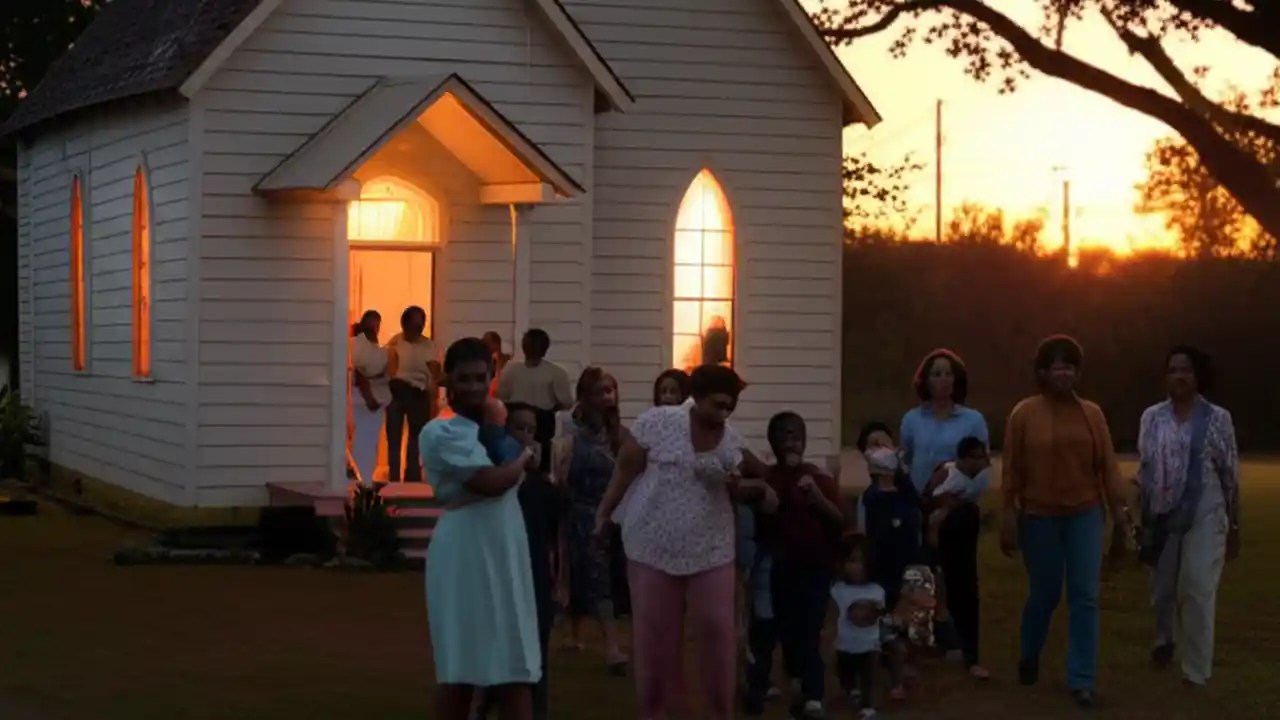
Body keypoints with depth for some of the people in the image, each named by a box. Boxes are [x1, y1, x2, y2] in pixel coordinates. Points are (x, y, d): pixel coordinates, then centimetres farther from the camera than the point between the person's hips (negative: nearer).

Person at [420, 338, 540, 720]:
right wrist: (523, 458, -5)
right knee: (460, 667, 0)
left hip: (506, 554, 7)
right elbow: (490, 482, -18)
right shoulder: (441, 431, -10)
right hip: (466, 554, -7)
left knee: (514, 667, 5)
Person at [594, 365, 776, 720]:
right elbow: (626, 469, -4)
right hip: (654, 546, -3)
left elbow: (735, 491, 12)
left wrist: (741, 487, -10)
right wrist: (603, 514, -2)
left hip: (710, 550, 3)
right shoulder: (657, 422, -10)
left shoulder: (731, 439, 2)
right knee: (655, 632, 5)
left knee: (717, 629, 0)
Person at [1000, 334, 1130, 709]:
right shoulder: (1024, 414, -5)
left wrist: (1120, 513, -1)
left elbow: (1107, 466, 2)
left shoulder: (1092, 414, 1)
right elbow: (1012, 470, -5)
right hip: (1039, 516, -1)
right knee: (1044, 594, 9)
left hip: (1084, 514, 2)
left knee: (1085, 597, -3)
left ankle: (1081, 681, 3)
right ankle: (1029, 657, 38)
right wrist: (1009, 518, -7)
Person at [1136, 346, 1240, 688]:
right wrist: (1139, 518, 8)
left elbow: (1231, 475, 0)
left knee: (1197, 591, -10)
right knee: (1162, 589, 12)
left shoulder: (1217, 418, -3)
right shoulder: (1152, 417, 4)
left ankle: (1197, 671, -2)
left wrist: (1234, 525, 0)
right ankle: (1164, 640, 43)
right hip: (1162, 517, 3)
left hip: (1204, 517, -3)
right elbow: (1144, 471, 9)